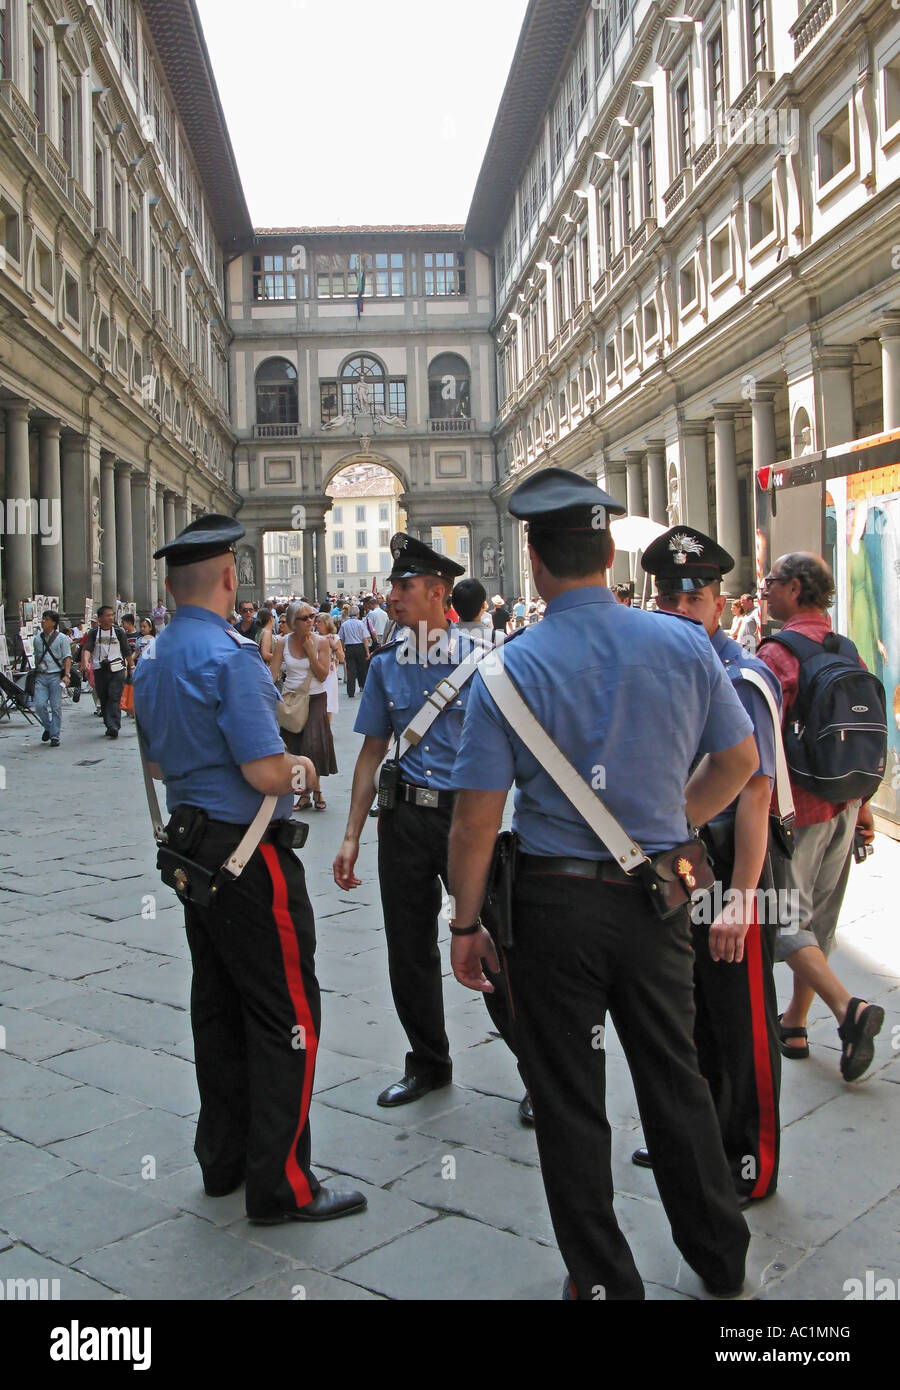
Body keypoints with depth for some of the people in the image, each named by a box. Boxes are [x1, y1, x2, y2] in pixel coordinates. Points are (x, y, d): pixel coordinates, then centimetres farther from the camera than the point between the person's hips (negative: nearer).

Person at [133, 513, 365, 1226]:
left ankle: (224, 1158, 29)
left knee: (218, 1008, 17)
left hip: (190, 844, 9)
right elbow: (267, 773, -23)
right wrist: (304, 768, -3)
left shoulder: (153, 660, 10)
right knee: (287, 1017, -1)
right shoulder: (229, 655, -19)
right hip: (249, 855, -9)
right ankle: (281, 1185, 6)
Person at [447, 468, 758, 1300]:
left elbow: (477, 819, -12)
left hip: (557, 903, -3)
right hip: (658, 898, 4)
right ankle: (720, 1256, 37)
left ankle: (604, 1278, 25)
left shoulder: (512, 668, -13)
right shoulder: (684, 646, -4)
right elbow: (741, 761, 7)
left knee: (569, 1100, 12)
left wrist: (465, 926, -2)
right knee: (673, 1075, 21)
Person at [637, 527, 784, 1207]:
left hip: (730, 869, -8)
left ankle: (751, 1165, 21)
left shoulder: (742, 679, -17)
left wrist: (739, 900, -25)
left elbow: (754, 796, -22)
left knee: (742, 1023, 5)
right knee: (691, 1013, 20)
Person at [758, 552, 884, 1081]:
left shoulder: (778, 654, -15)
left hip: (796, 805, -7)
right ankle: (796, 1024, 25)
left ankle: (847, 1006, -15)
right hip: (843, 804, 7)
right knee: (820, 918, 14)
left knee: (784, 917, 1)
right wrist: (862, 803, 19)